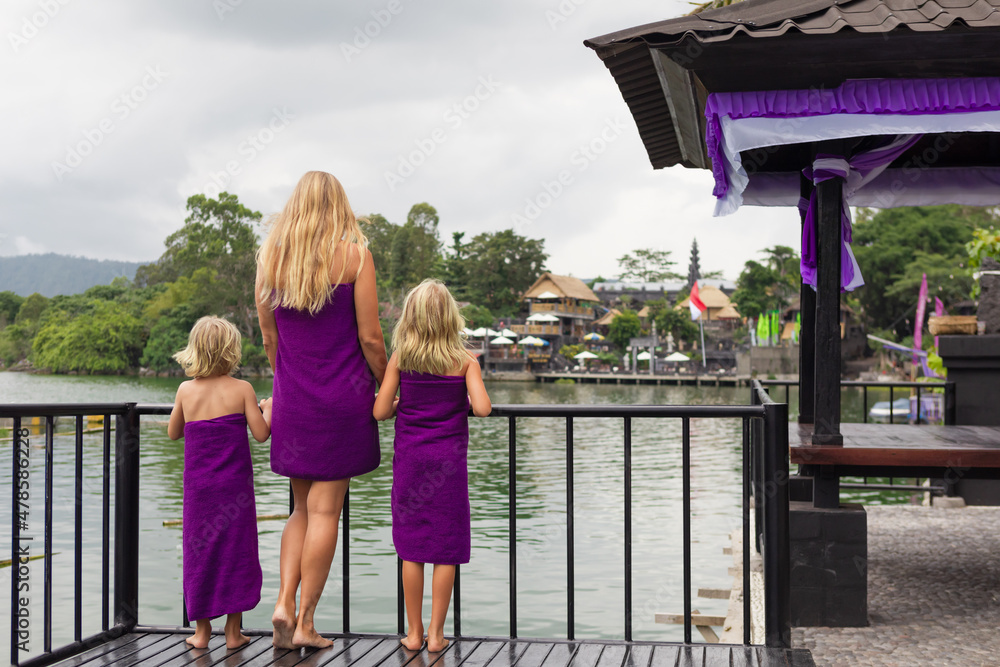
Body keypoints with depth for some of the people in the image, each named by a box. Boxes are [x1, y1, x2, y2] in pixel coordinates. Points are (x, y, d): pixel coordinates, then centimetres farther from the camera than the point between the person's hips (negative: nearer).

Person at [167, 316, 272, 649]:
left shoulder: (186, 390, 0)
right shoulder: (242, 389, -7)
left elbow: (173, 432, 13)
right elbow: (261, 434, -7)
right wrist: (268, 409, 10)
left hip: (198, 485, 2)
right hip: (234, 485, -2)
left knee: (200, 550, 11)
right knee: (235, 550, 6)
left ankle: (201, 629, 17)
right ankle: (233, 631, 10)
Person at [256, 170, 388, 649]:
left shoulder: (270, 255, 5)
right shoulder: (354, 254, -6)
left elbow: (268, 338, 10)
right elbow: (369, 337, -9)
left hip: (292, 399, 4)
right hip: (343, 398, -4)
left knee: (302, 508, 17)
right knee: (324, 510, 2)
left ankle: (284, 604, 4)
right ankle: (306, 622, 5)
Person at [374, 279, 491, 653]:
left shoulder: (400, 359, -2)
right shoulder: (465, 361, -4)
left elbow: (380, 411, -6)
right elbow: (482, 408, -15)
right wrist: (461, 405, 6)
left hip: (409, 459, 1)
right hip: (449, 462, -1)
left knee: (412, 549, 9)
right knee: (446, 550, 6)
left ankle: (414, 632, 15)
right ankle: (435, 633, 9)